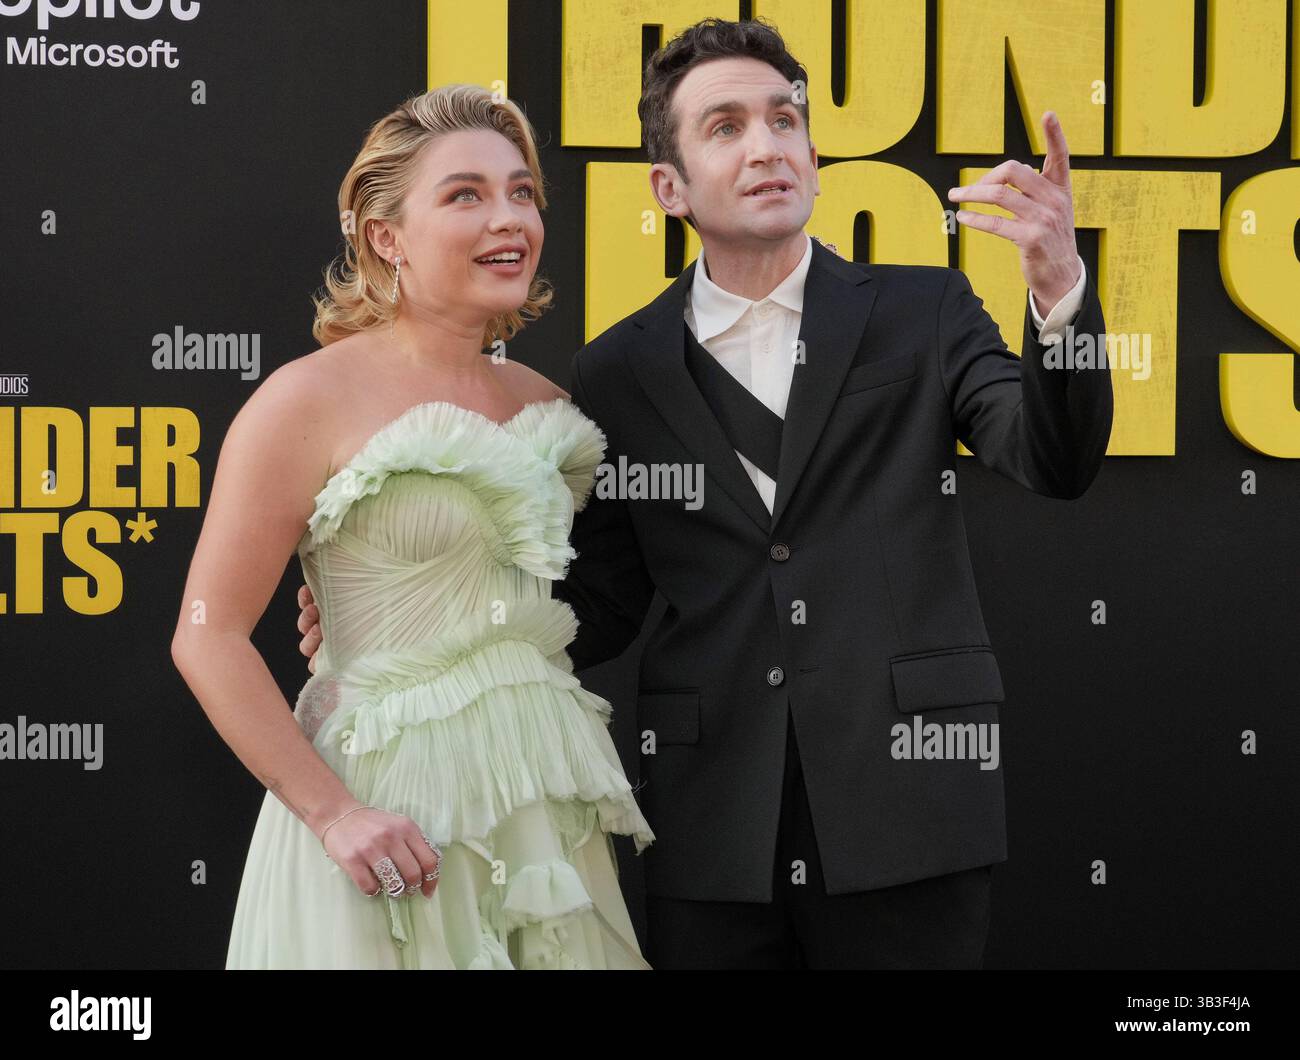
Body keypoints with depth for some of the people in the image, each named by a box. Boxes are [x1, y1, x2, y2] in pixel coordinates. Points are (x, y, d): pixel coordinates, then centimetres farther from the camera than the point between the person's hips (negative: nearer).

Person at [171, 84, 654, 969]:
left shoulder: (545, 404, 9)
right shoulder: (312, 400, -9)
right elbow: (208, 638, -11)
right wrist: (333, 813, -17)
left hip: (546, 813, 6)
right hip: (397, 815, -6)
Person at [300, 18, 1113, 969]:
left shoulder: (923, 312, 6)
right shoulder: (621, 372, 8)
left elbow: (1053, 463, -8)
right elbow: (603, 607, 12)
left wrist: (1059, 290, -25)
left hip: (906, 802, -1)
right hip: (714, 826, 1)